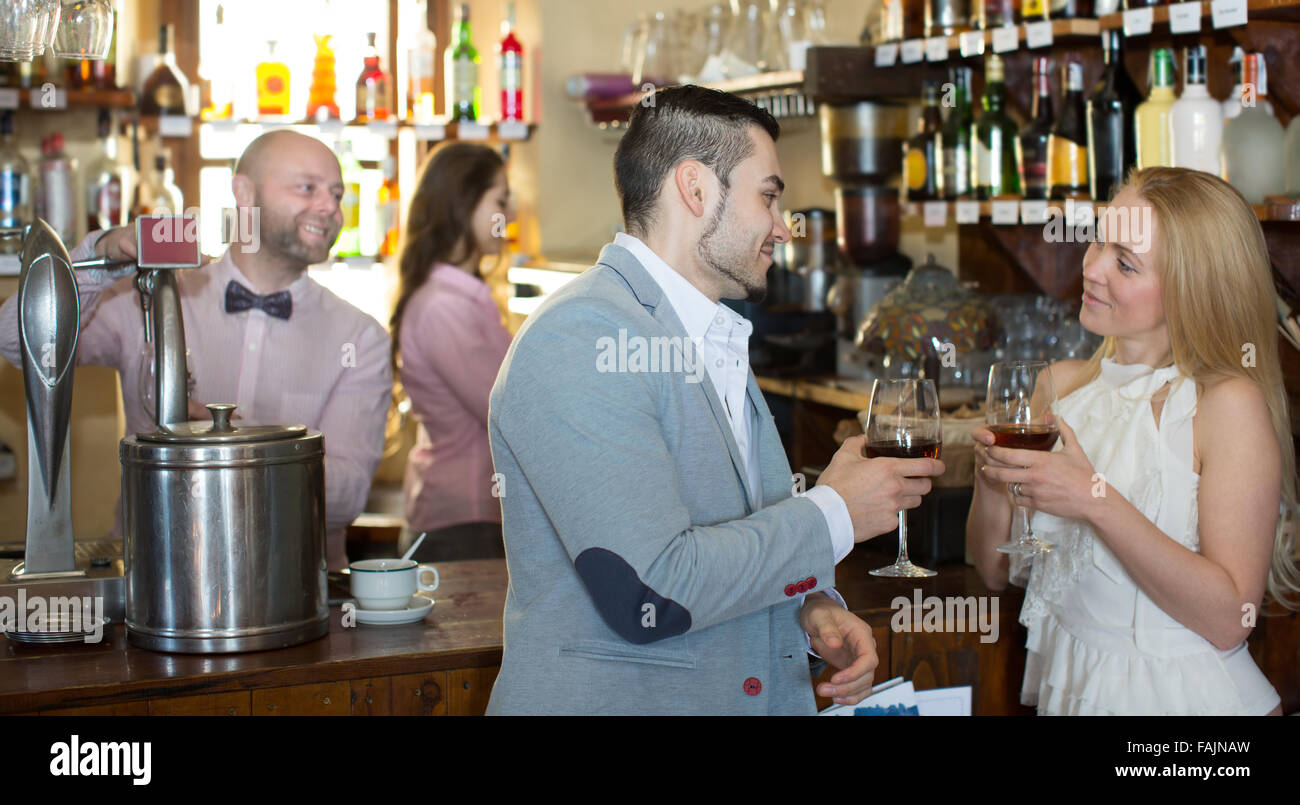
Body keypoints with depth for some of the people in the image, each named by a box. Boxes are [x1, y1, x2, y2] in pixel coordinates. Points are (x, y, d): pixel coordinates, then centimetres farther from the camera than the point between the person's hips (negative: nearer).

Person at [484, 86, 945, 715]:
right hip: (612, 698, -8)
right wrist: (834, 514, -14)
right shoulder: (577, 335, -18)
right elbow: (648, 592, -26)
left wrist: (812, 606, -2)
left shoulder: (721, 344, 12)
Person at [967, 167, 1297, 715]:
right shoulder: (1061, 384, 5)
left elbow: (1228, 619, -16)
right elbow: (996, 569, 8)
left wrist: (1096, 501, -21)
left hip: (1182, 695, -4)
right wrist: (992, 478, -9)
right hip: (1066, 682, 5)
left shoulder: (1231, 404, -10)